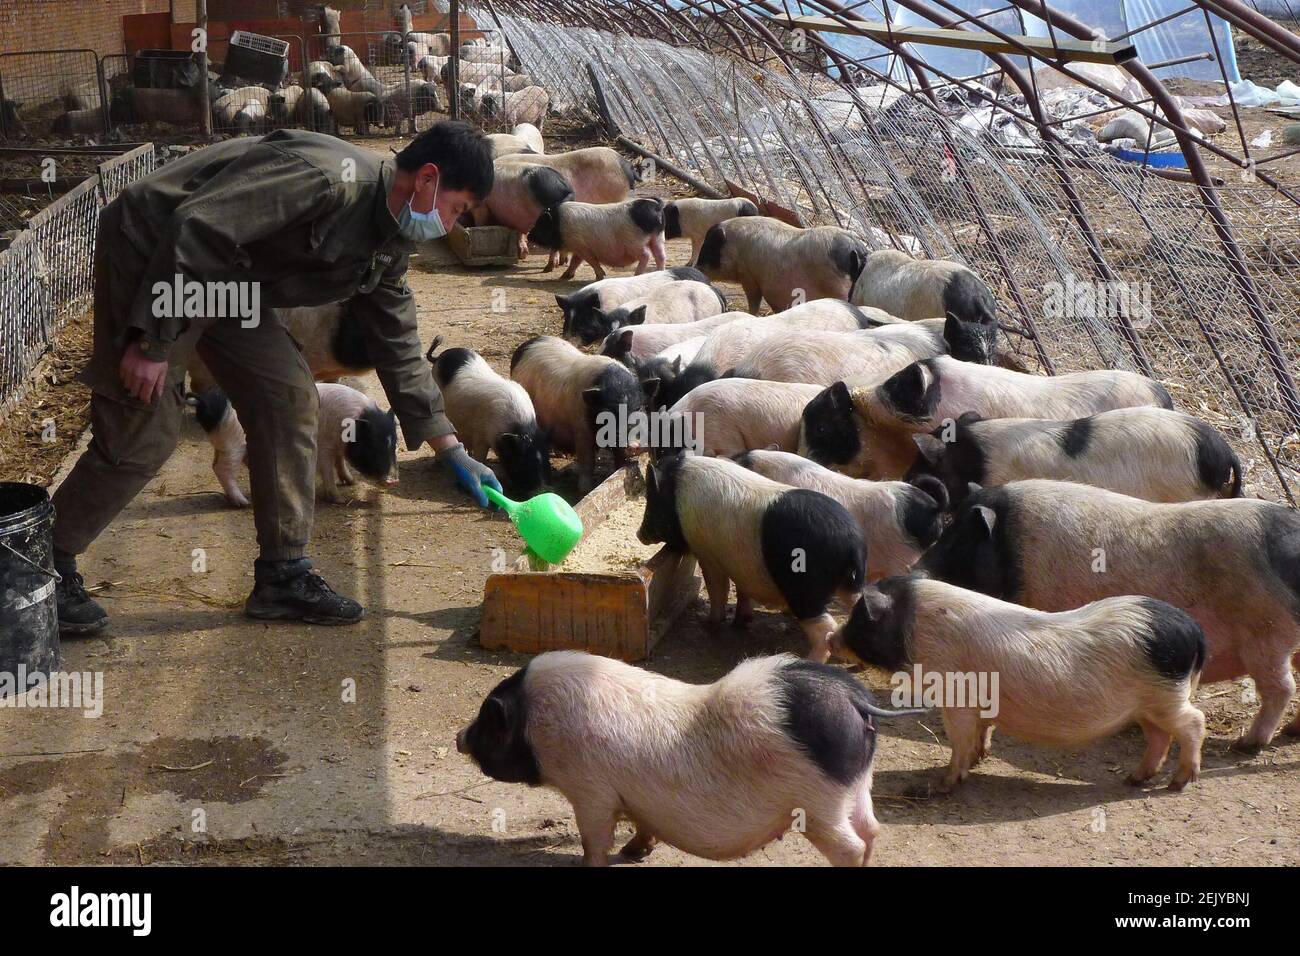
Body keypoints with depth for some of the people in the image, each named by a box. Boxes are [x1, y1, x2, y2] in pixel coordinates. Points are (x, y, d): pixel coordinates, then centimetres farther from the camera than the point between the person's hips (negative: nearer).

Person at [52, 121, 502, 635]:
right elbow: (197, 228, -32)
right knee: (144, 432, -7)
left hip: (223, 278, 9)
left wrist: (452, 452, 10)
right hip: (150, 251, -9)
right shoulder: (328, 177, -29)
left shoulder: (387, 247, 3)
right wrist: (152, 340, -29)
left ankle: (282, 574, 7)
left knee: (289, 395, -1)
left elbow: (397, 346, 11)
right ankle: (48, 563, 13)